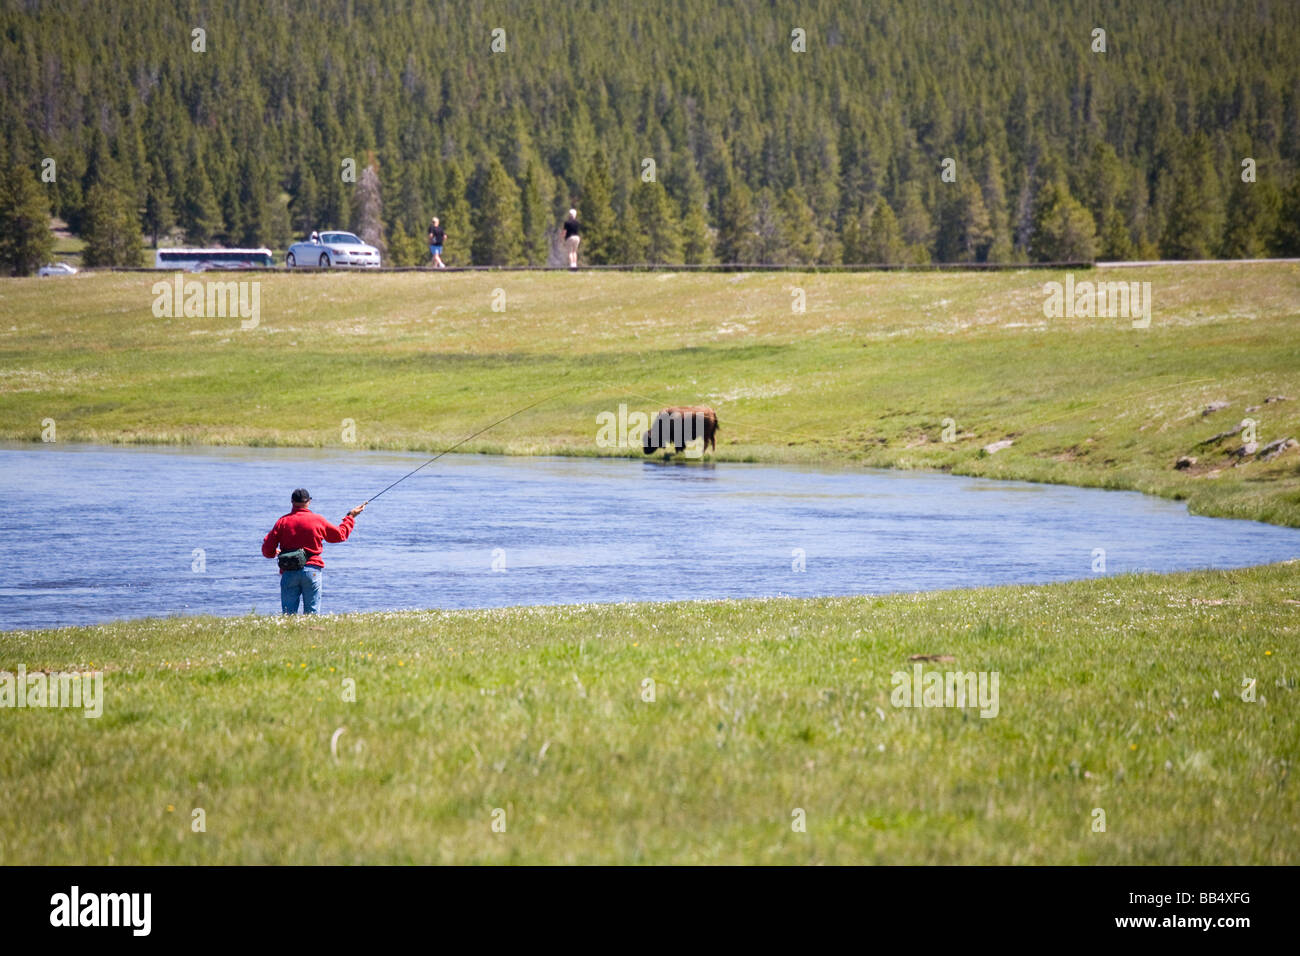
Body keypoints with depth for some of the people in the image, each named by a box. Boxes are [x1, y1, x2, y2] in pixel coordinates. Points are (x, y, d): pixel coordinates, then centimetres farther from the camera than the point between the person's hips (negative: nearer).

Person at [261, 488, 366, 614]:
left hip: (288, 572, 0)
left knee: (289, 613, 0)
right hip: (311, 570, 0)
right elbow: (341, 535, 16)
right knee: (312, 612, 1)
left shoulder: (283, 521, 3)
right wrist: (351, 517, 31)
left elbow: (267, 550, 2)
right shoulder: (317, 520, 2)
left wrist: (275, 552, 26)